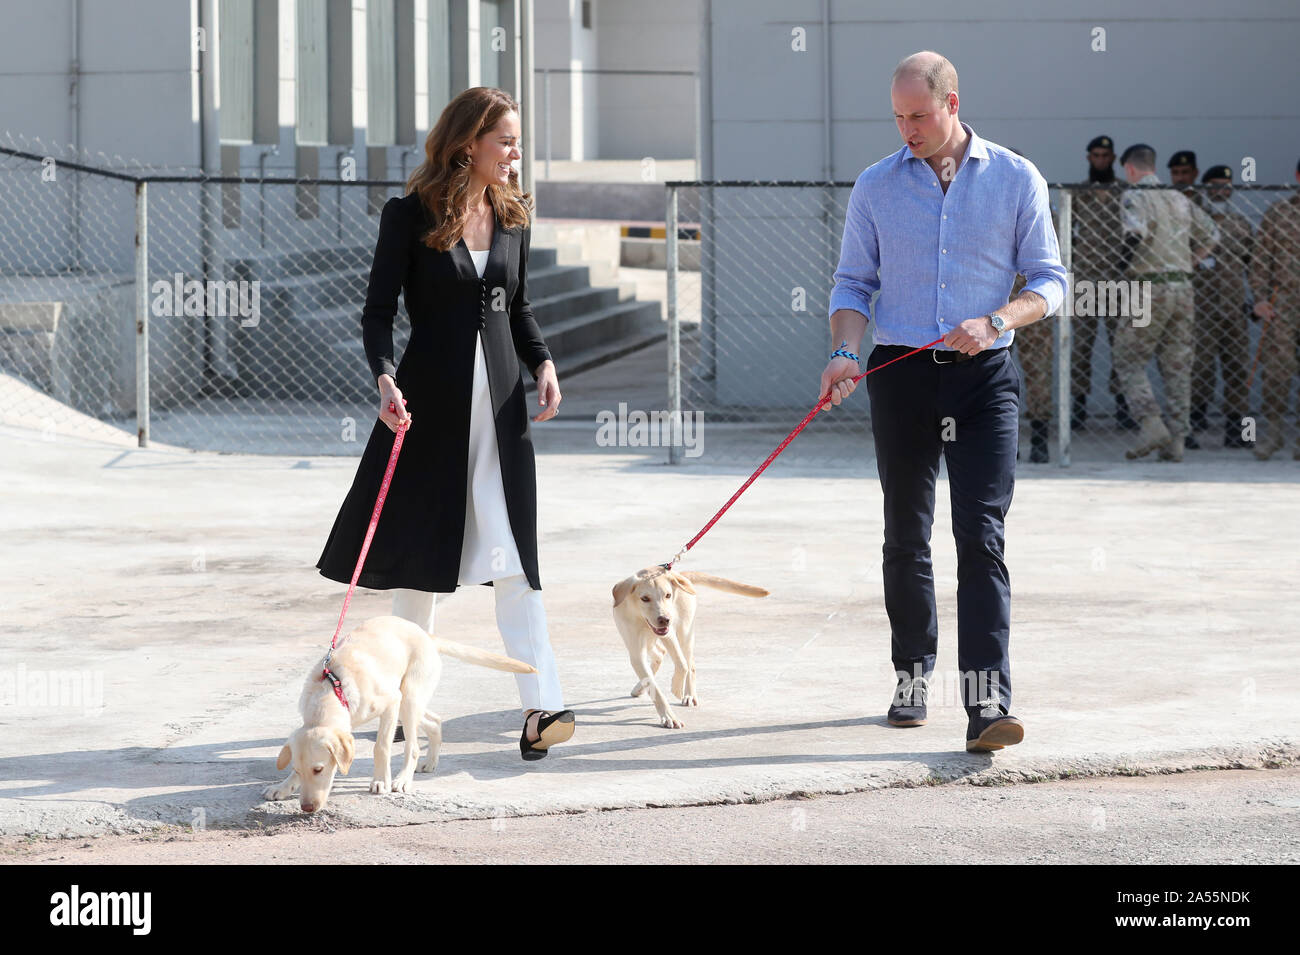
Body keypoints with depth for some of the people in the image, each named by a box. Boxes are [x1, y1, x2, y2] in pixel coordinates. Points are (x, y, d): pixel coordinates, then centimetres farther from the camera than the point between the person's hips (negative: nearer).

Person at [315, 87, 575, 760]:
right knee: (420, 552, 5)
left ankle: (540, 707, -14)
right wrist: (385, 380, -22)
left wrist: (543, 364, 2)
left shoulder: (513, 217, 9)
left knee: (512, 553, -6)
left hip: (500, 403, 3)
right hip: (430, 403, -3)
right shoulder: (410, 216, -4)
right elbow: (378, 311, -6)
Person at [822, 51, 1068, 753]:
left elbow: (1049, 280, 4)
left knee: (981, 535, -12)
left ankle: (987, 702, -18)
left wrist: (993, 322, -14)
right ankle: (912, 676, 25)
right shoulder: (875, 186, 8)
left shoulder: (1015, 180, 3)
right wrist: (845, 353, -8)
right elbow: (853, 283, 11)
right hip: (901, 374, 2)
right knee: (906, 537, 9)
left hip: (983, 377, -2)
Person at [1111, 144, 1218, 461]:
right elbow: (1211, 234, 19)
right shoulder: (1179, 199, 15)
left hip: (1149, 287, -6)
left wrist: (1125, 262, -9)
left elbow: (1136, 231, -24)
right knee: (1178, 364, 8)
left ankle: (1151, 424, -15)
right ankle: (1176, 441, 6)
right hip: (1182, 285, 6)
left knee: (1129, 362, 2)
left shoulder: (1134, 197, -6)